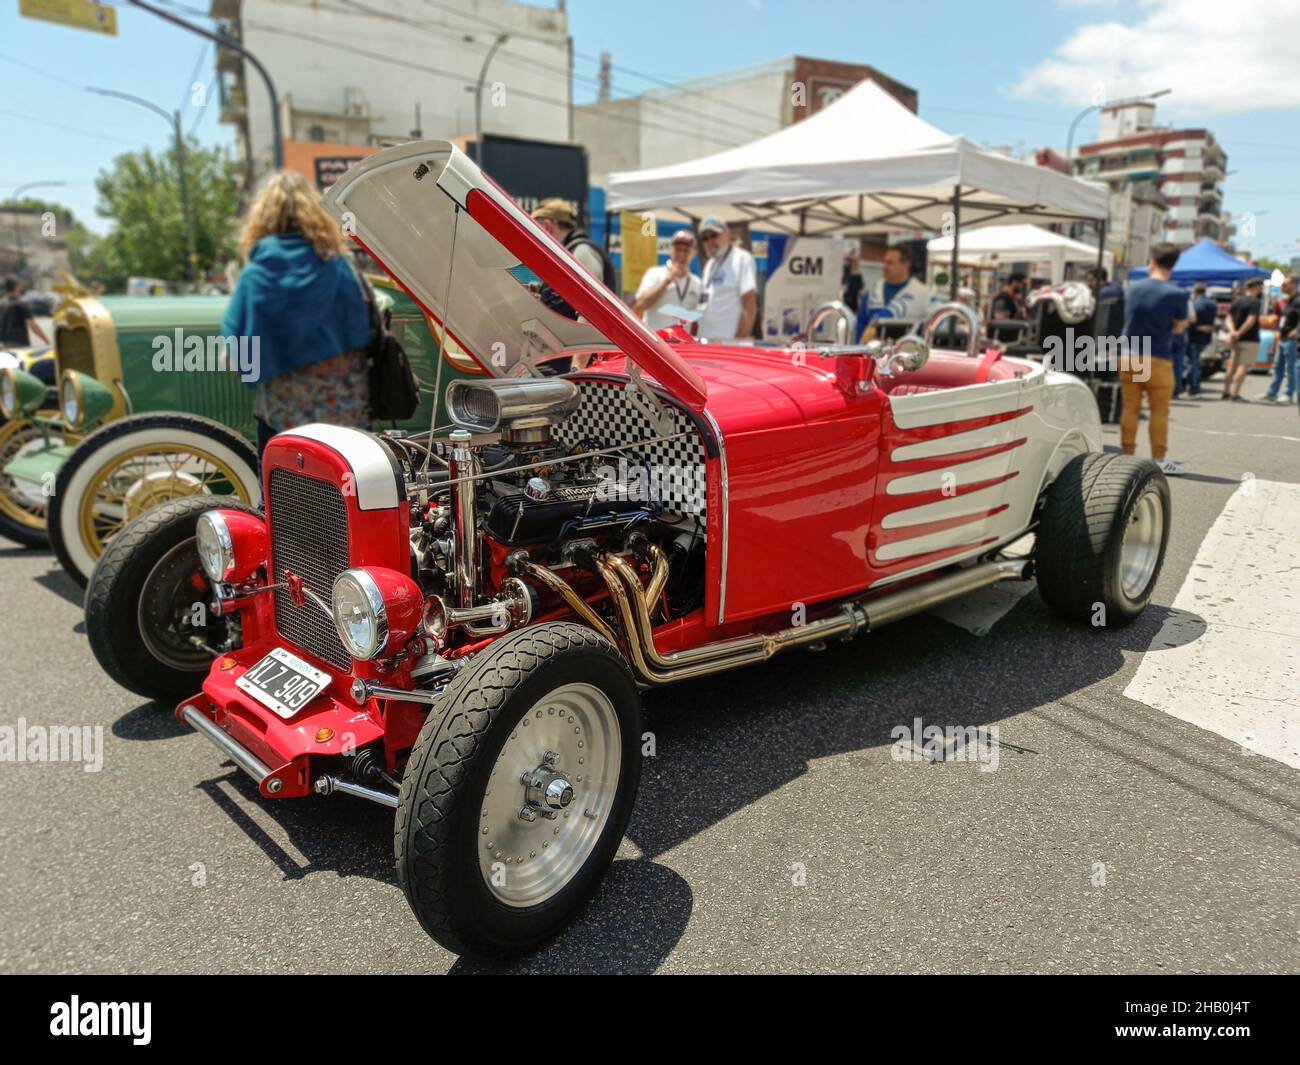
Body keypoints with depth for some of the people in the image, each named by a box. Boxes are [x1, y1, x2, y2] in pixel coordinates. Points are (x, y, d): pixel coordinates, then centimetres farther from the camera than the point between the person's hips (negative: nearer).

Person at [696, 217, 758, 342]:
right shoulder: (709, 265, 20)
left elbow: (750, 308, -12)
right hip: (705, 341, 8)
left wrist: (739, 341, -19)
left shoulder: (742, 259, -4)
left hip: (728, 341, -8)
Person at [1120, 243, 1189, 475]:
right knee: (1159, 411, 5)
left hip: (1129, 356, 4)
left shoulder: (1132, 287, 2)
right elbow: (1179, 327, 0)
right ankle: (1159, 459, 9)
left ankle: (1128, 454, 11)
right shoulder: (1177, 295, -10)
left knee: (1130, 408, 8)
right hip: (1158, 359, -3)